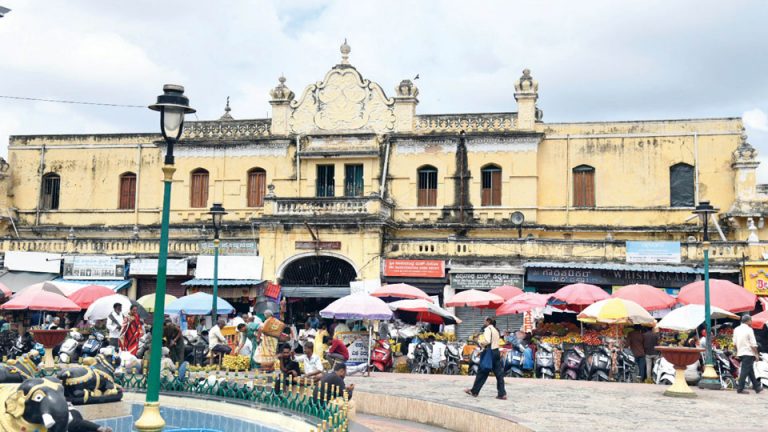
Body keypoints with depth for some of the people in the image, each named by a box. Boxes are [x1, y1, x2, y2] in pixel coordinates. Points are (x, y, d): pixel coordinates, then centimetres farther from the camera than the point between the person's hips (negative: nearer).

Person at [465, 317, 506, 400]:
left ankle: (474, 391, 12)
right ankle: (502, 393, -2)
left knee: (482, 372, 2)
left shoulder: (488, 329, -10)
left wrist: (480, 341, -6)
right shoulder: (495, 330, 18)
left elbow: (487, 341, -24)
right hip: (496, 351, 8)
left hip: (490, 352, -8)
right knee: (499, 373, 2)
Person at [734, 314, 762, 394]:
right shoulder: (749, 330, -12)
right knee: (745, 371, -5)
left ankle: (757, 387, 23)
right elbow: (753, 344, -13)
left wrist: (737, 352, 20)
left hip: (740, 353, 7)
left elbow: (734, 343, 11)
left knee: (750, 371, 15)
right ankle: (740, 389, -5)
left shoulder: (736, 329, 8)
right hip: (749, 353, -7)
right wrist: (756, 354, -6)